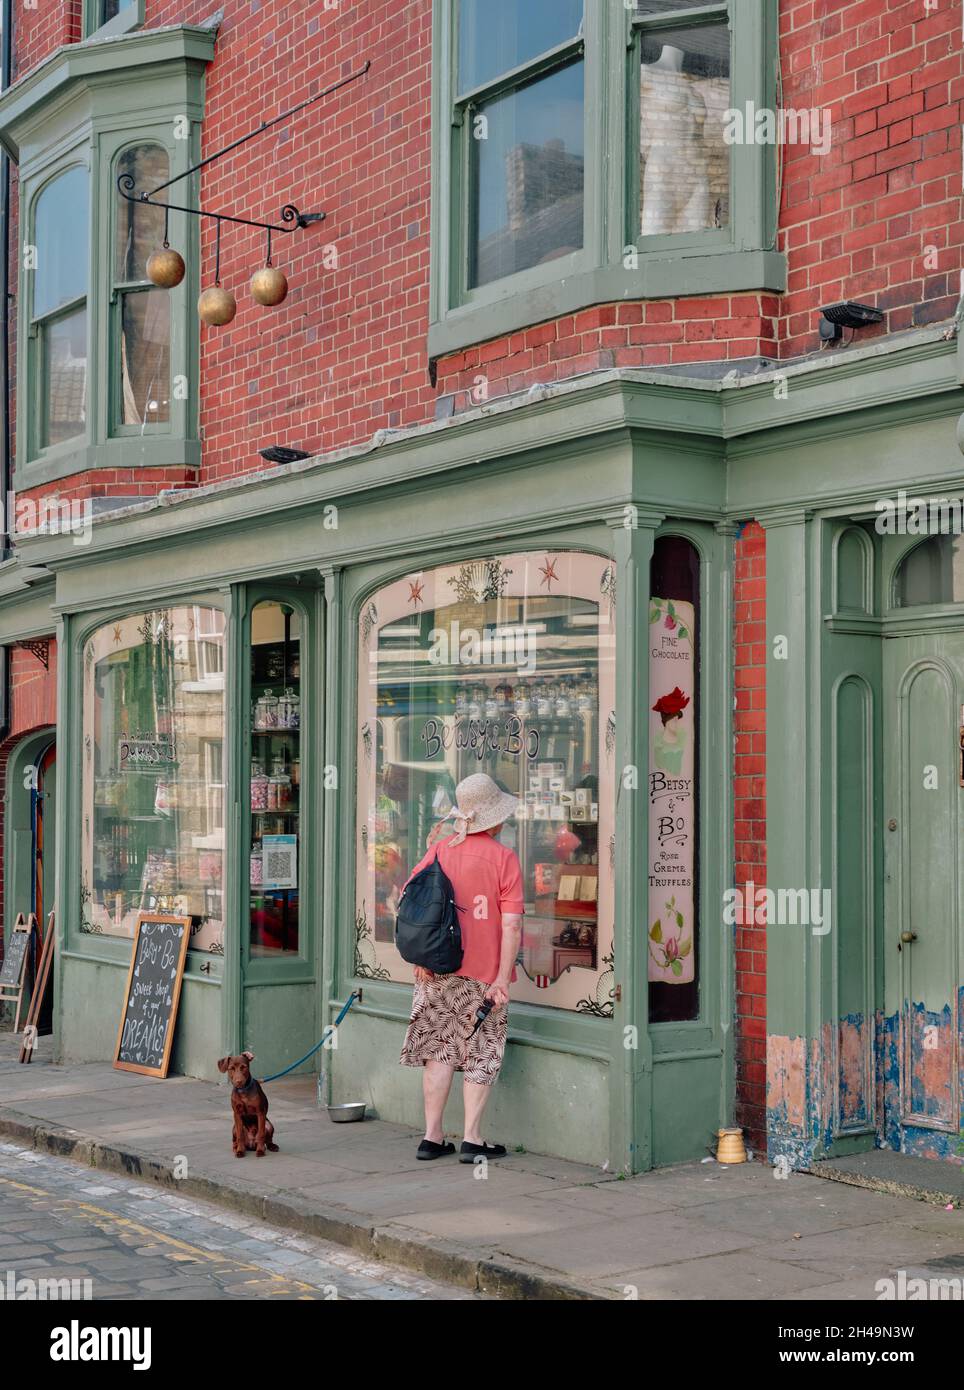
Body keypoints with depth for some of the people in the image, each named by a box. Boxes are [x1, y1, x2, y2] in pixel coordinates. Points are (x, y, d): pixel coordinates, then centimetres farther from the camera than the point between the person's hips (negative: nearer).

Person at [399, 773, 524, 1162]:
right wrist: (502, 978, -11)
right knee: (480, 1055, 9)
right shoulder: (504, 858, -9)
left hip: (437, 971, 4)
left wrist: (419, 956, 7)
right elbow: (511, 925, -14)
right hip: (483, 974, -4)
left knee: (438, 1051, 13)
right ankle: (472, 1140, 10)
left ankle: (432, 1137, 16)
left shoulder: (438, 851, 3)